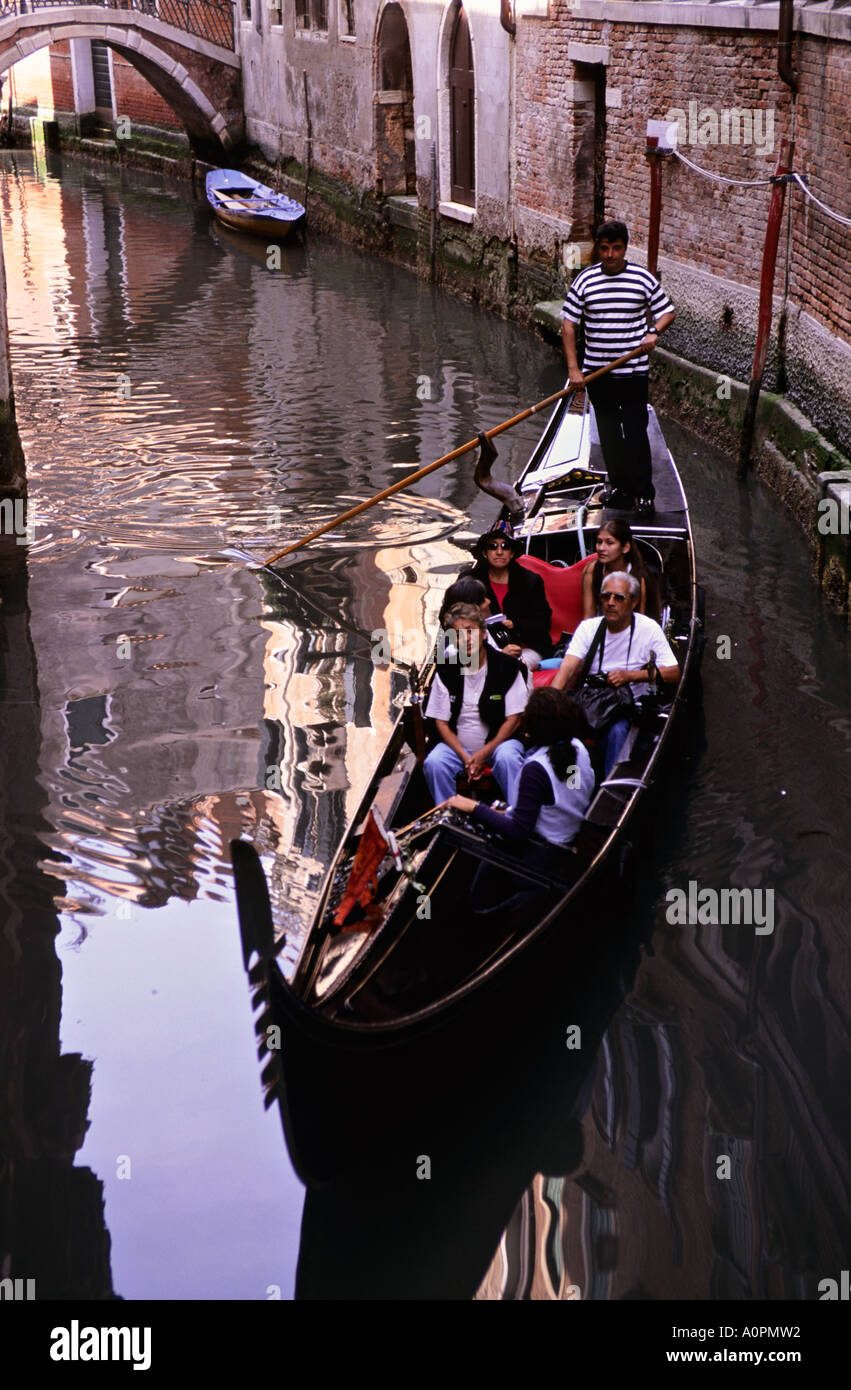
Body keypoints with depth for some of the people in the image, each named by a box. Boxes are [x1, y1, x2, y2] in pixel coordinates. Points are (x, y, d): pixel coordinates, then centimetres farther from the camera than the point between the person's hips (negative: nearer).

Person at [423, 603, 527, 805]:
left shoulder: (507, 667, -4)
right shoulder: (446, 671, 1)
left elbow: (514, 719, -5)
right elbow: (441, 722, 1)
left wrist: (483, 754, -15)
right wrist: (465, 757, -14)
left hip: (498, 742, -2)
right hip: (457, 744, 2)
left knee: (507, 759, -34)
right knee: (433, 763, -26)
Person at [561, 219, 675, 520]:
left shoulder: (643, 278, -2)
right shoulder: (585, 280, 0)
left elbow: (667, 312, 8)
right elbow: (568, 324, 0)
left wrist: (654, 332, -14)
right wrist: (573, 368, -7)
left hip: (633, 371, -2)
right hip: (597, 371, 2)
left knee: (635, 432, -4)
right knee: (609, 433, 10)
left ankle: (644, 494, 3)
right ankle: (619, 485, 24)